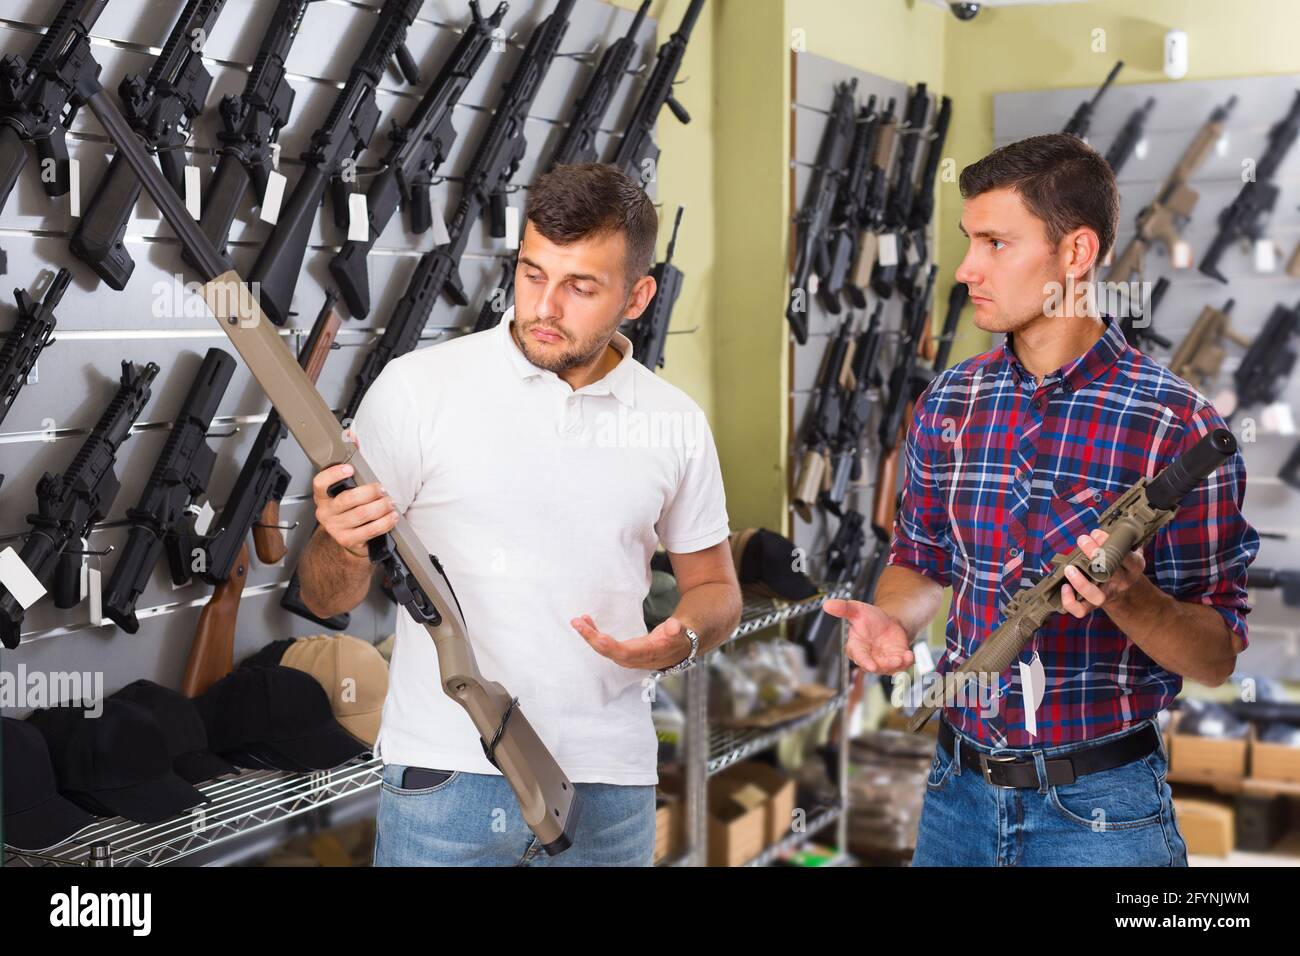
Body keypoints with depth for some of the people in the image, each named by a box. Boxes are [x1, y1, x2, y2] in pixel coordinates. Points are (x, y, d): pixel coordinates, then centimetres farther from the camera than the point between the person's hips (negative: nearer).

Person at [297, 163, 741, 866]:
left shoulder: (675, 423, 4)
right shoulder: (416, 387, -5)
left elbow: (714, 587, 16)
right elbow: (325, 598, -3)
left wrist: (681, 638, -7)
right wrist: (346, 549, -26)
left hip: (610, 785, 3)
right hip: (446, 776, -2)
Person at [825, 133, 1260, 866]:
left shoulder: (1177, 424, -13)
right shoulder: (948, 402, 1)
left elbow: (1217, 659, -9)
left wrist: (1127, 596, -27)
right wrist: (890, 618, -8)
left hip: (1099, 807, -4)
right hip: (959, 791, 5)